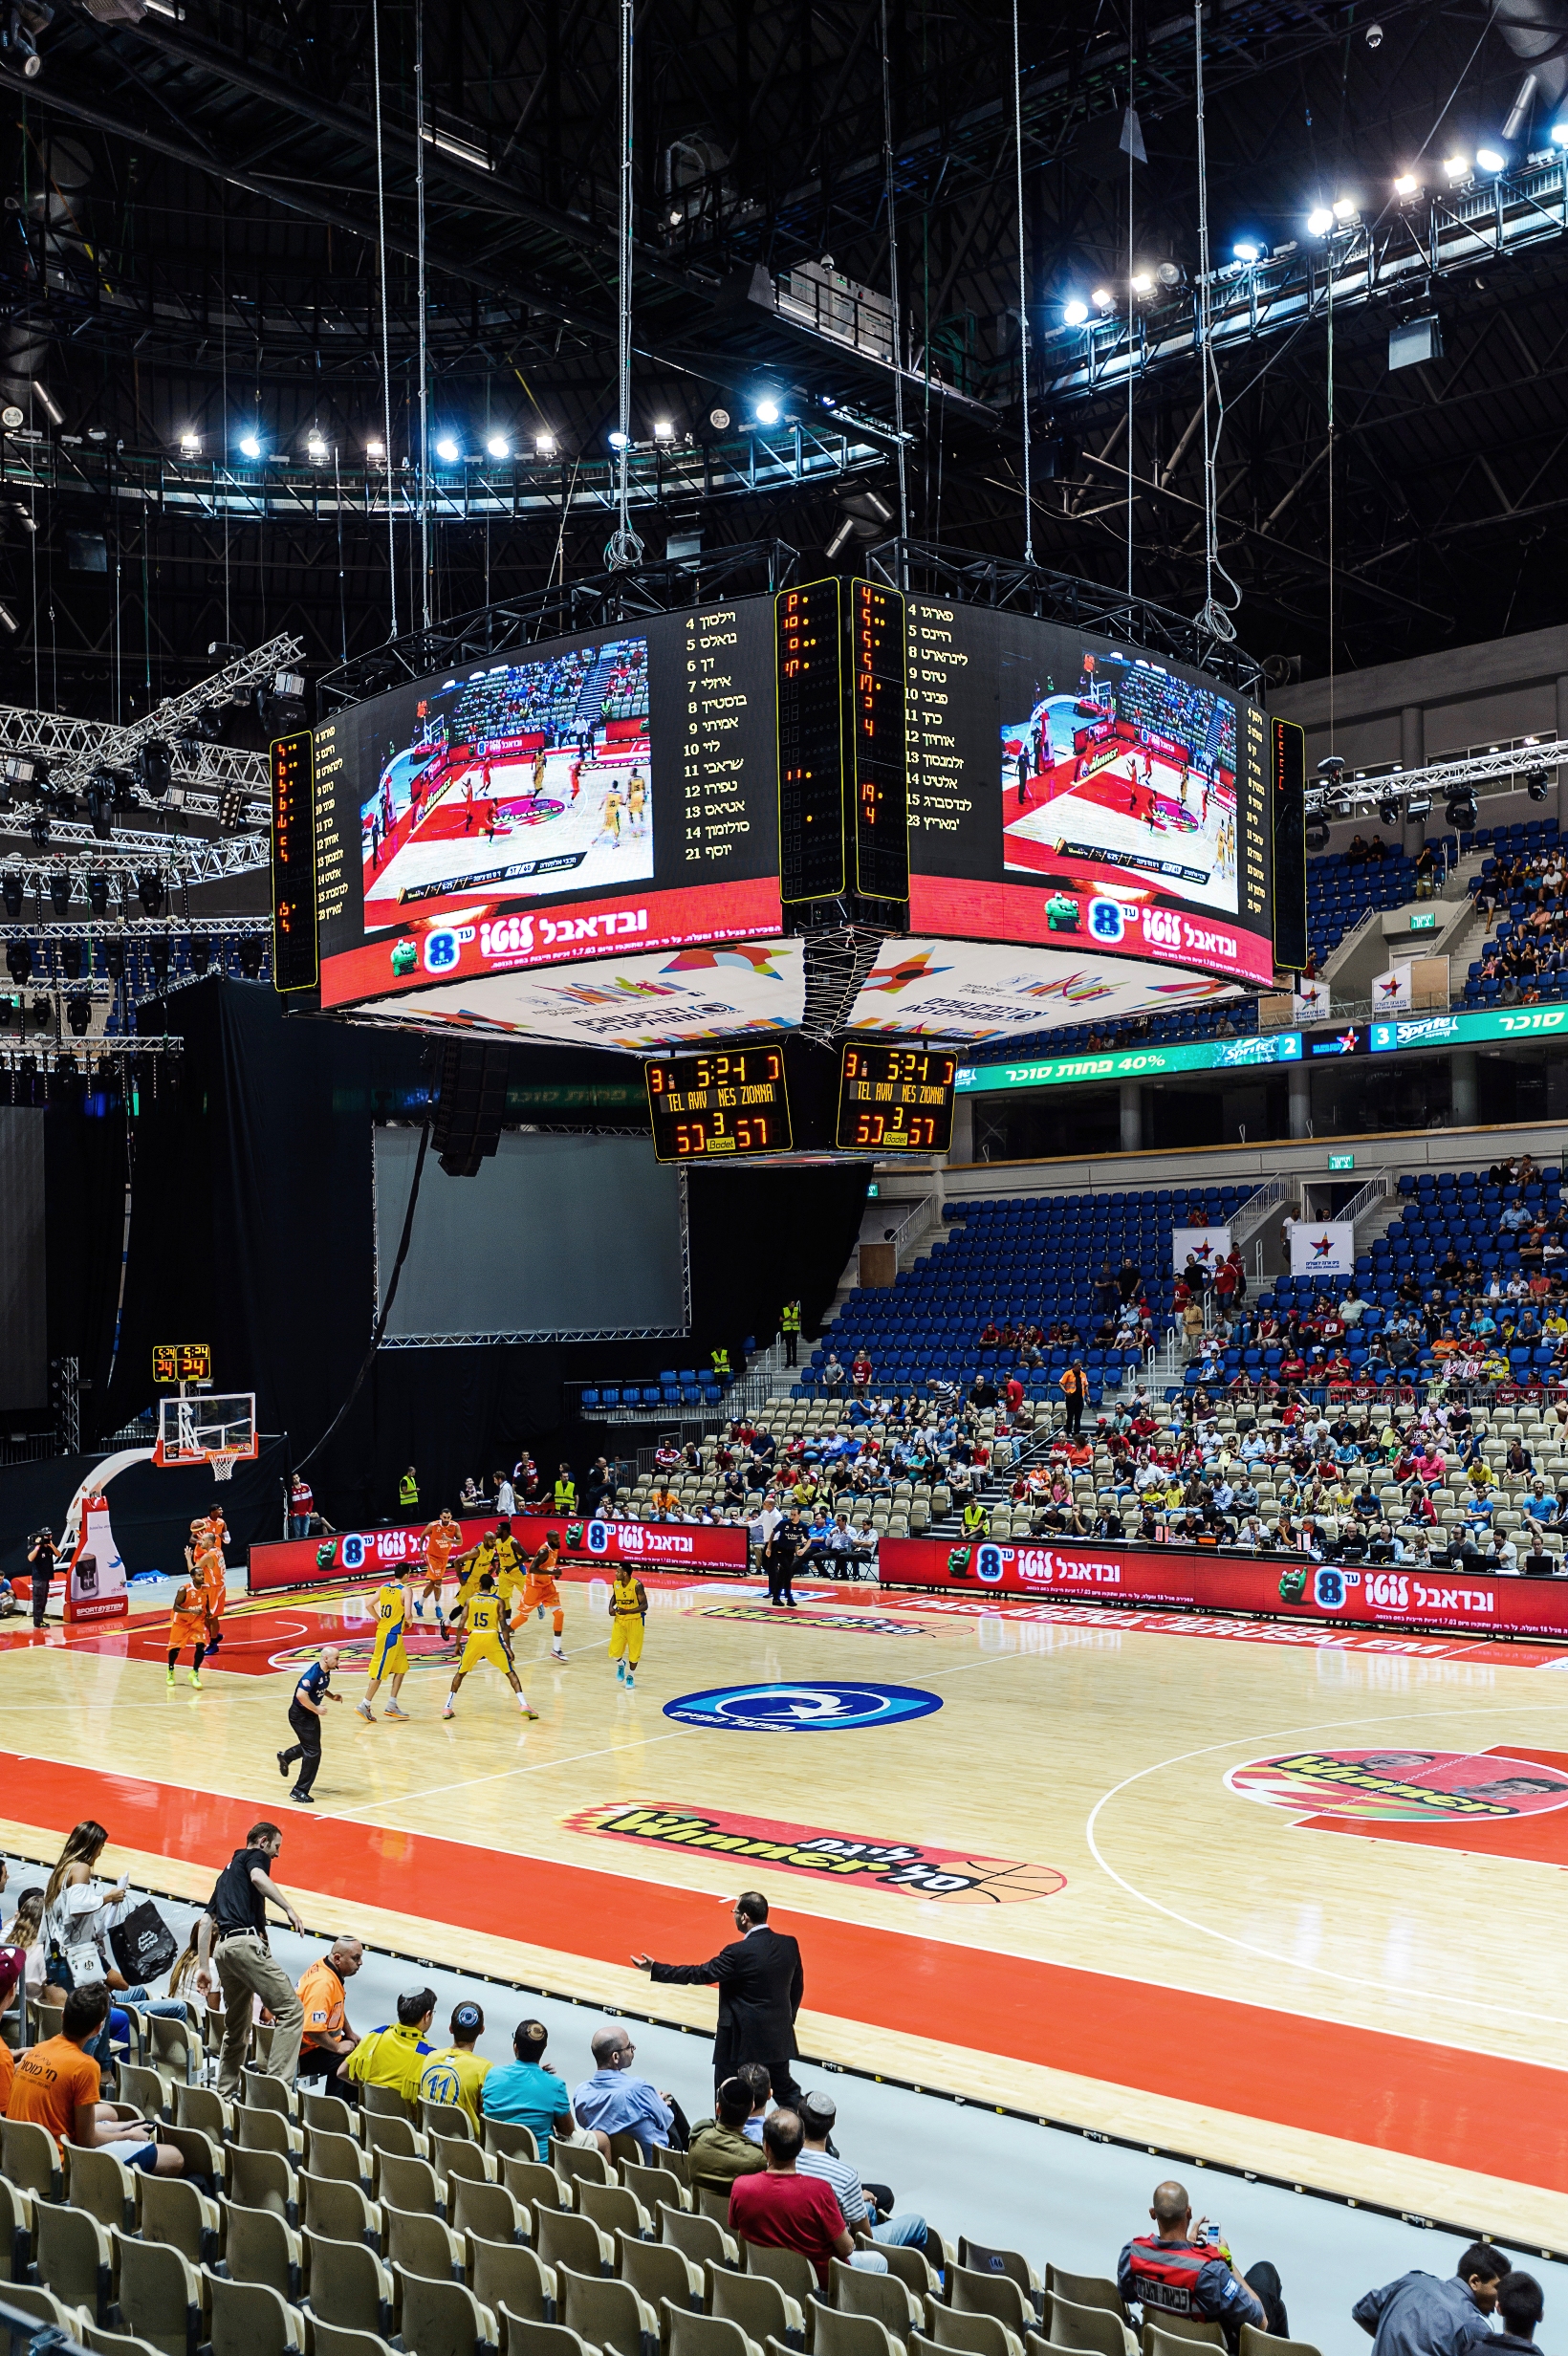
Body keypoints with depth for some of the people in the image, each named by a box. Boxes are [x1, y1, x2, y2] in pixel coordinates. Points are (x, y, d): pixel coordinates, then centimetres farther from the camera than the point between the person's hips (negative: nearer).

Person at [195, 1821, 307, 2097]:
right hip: (246, 1941, -9)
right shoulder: (256, 1855, 8)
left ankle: (225, 2093, 23)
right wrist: (289, 1909, -22)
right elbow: (258, 1877, -18)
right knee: (291, 2009, -13)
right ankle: (276, 2084, -22)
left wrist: (203, 1967, 24)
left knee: (236, 2029, 19)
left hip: (223, 1948, 9)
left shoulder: (228, 1870, 31)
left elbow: (205, 1922, 26)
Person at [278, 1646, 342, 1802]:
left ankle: (285, 1757, 53)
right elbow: (301, 1694, -37)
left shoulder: (326, 1672, 0)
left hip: (310, 1714, 9)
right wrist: (316, 1709, -27)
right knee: (313, 1752, -8)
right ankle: (299, 1791, 1)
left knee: (310, 1745, 27)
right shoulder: (314, 1673, -29)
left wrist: (331, 1696, 4)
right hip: (300, 1715, -9)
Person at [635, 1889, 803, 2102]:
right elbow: (797, 1987, 8)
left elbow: (699, 1974, -15)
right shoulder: (789, 1944, -3)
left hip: (742, 2039, -6)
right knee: (786, 2090, 19)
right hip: (779, 2035, 6)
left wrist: (655, 1969, -8)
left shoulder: (739, 1952, -21)